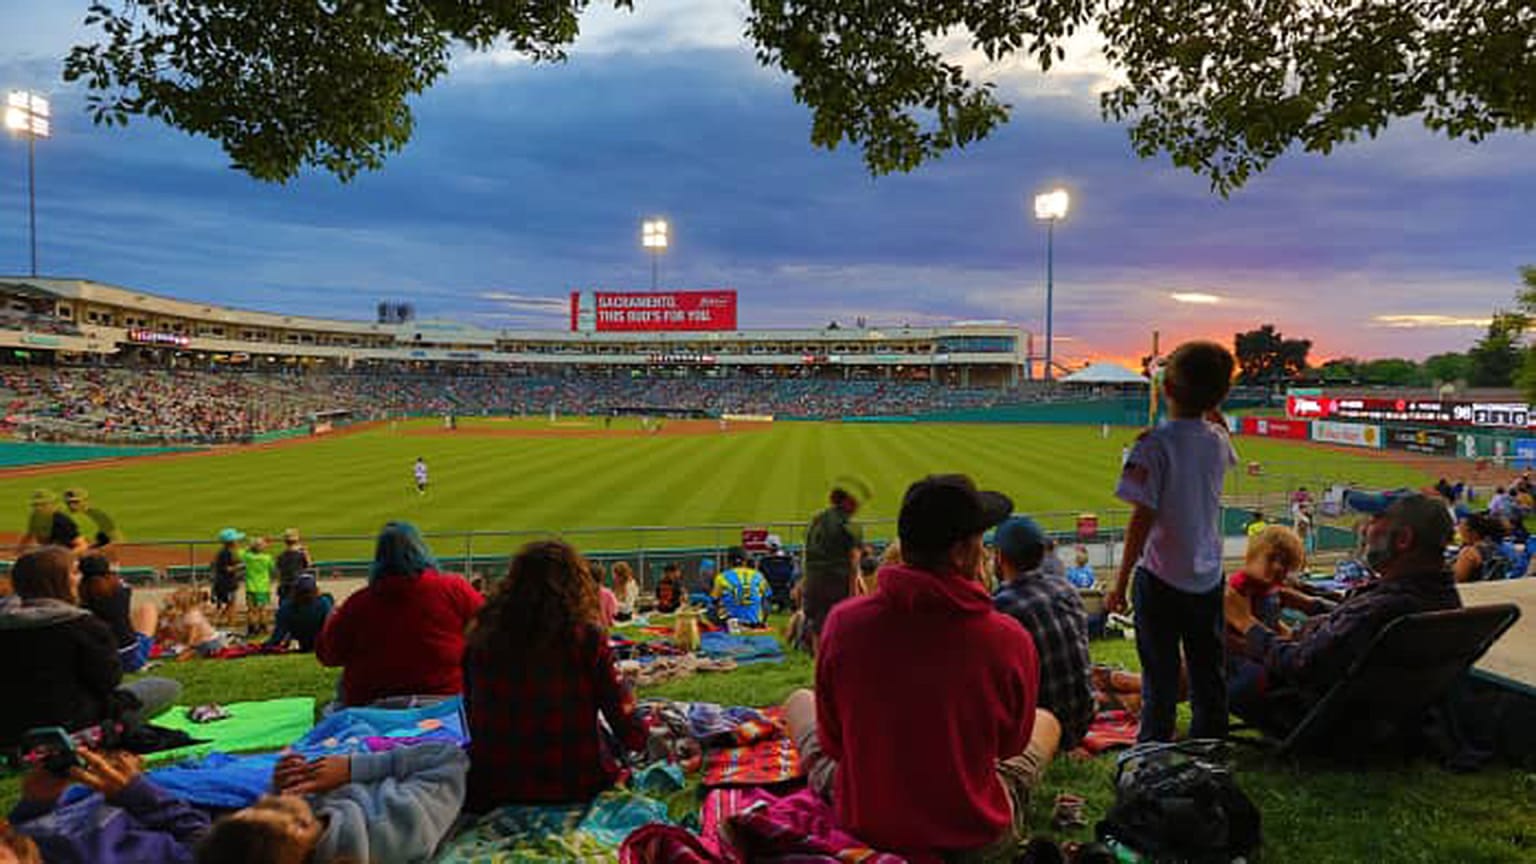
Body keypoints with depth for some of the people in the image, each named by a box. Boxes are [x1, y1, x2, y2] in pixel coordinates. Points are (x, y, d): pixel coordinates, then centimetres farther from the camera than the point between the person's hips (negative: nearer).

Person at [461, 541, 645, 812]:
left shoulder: (482, 639, -6)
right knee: (613, 742, 28)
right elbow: (632, 737, -10)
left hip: (495, 789, 3)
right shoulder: (586, 639, -14)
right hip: (575, 787, -3)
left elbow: (477, 727, 5)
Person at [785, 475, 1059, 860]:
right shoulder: (1010, 639, -21)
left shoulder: (844, 623, -19)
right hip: (980, 840, 0)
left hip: (862, 828, 0)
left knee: (799, 701, 26)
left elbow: (832, 743, -4)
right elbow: (1010, 745, -2)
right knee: (1047, 722, 27)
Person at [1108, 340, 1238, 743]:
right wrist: (1209, 405, 21)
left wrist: (1120, 582, -14)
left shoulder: (1156, 444, -19)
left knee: (1160, 677, 4)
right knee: (1209, 676, 17)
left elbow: (1143, 518, -20)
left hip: (1161, 577, -5)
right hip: (1208, 576, 6)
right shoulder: (1218, 440, -1)